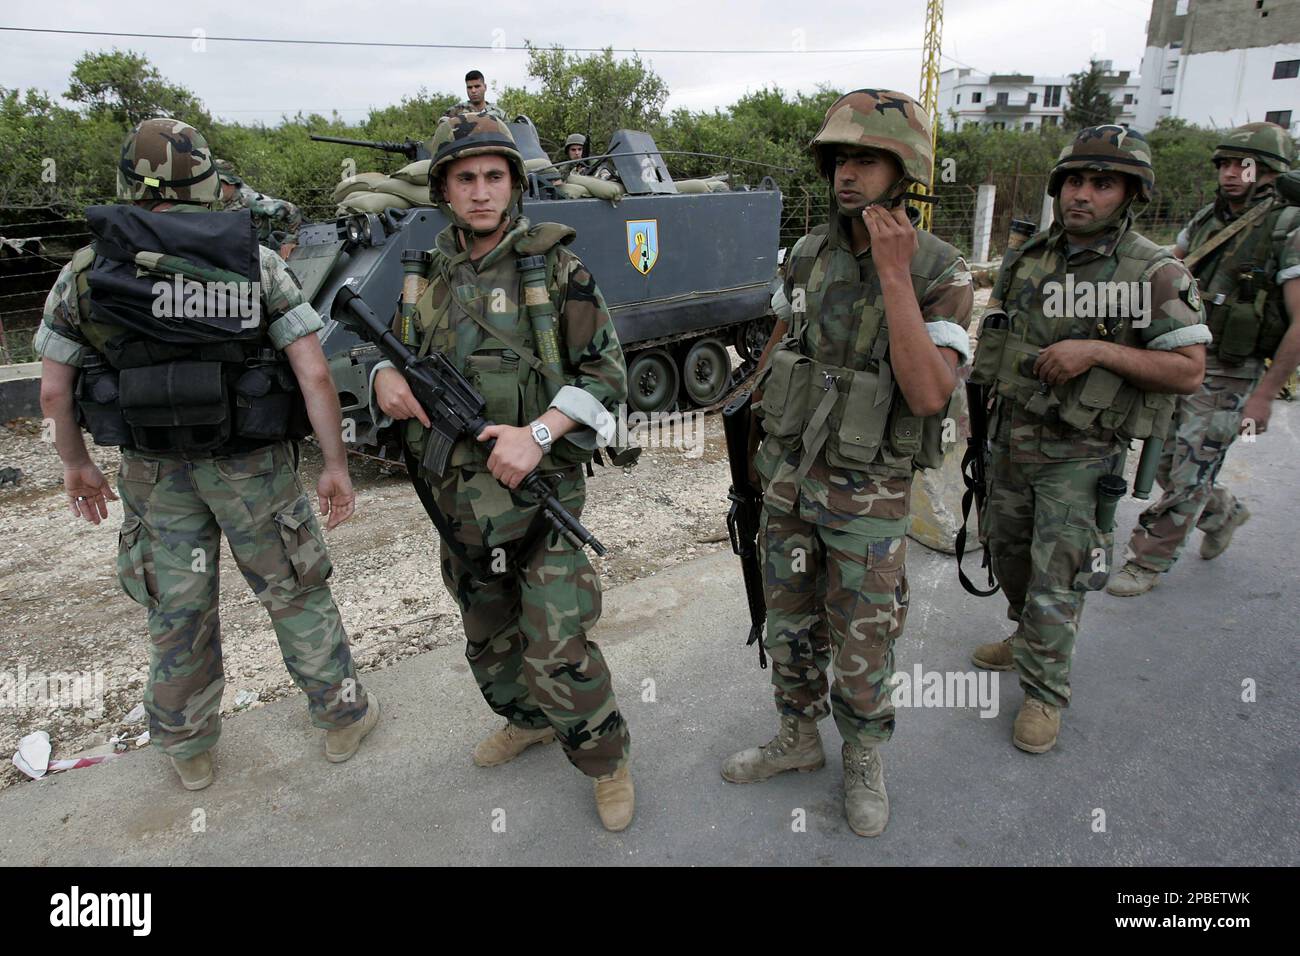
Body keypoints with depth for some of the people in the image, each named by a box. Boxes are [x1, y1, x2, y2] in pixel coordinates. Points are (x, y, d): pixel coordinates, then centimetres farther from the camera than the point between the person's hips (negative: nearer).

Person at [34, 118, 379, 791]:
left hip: (156, 472, 2)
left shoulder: (84, 272, -2)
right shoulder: (255, 262, -8)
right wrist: (335, 466, -7)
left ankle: (187, 748, 35)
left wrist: (76, 466, 17)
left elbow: (53, 391, 2)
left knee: (176, 611, 17)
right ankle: (342, 715, 29)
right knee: (296, 594, 15)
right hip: (254, 465, -2)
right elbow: (313, 372, -13)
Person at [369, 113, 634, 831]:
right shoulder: (424, 273, 6)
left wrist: (538, 432, -23)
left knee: (557, 648, -7)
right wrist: (386, 380, -8)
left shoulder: (554, 265, -7)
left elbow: (607, 372, -9)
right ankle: (527, 719, 46)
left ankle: (606, 759, 19)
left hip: (540, 489, -5)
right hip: (456, 495, 5)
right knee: (488, 636, 20)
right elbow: (391, 352, 16)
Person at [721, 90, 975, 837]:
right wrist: (764, 438, 15)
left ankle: (865, 760, 35)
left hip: (869, 493, -4)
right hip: (789, 475, 5)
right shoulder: (809, 256, -1)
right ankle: (799, 740, 39)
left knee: (863, 644, 8)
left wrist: (893, 273, -30)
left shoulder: (942, 273, -15)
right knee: (790, 623, 16)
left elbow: (929, 395, -28)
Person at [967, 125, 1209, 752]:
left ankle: (1044, 692, 17)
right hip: (1009, 438, 6)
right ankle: (1028, 638, 45)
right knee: (1007, 550, 20)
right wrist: (982, 416, 10)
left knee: (1056, 581, -1)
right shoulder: (1025, 260, 4)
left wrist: (1098, 350, -25)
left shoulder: (1155, 274, -12)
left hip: (1079, 454, -5)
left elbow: (1189, 371, -13)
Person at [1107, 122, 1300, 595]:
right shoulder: (1205, 219, 6)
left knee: (1187, 475, -2)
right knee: (1167, 464, 15)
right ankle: (1224, 513, 43)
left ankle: (1147, 562, 11)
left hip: (1229, 377, -6)